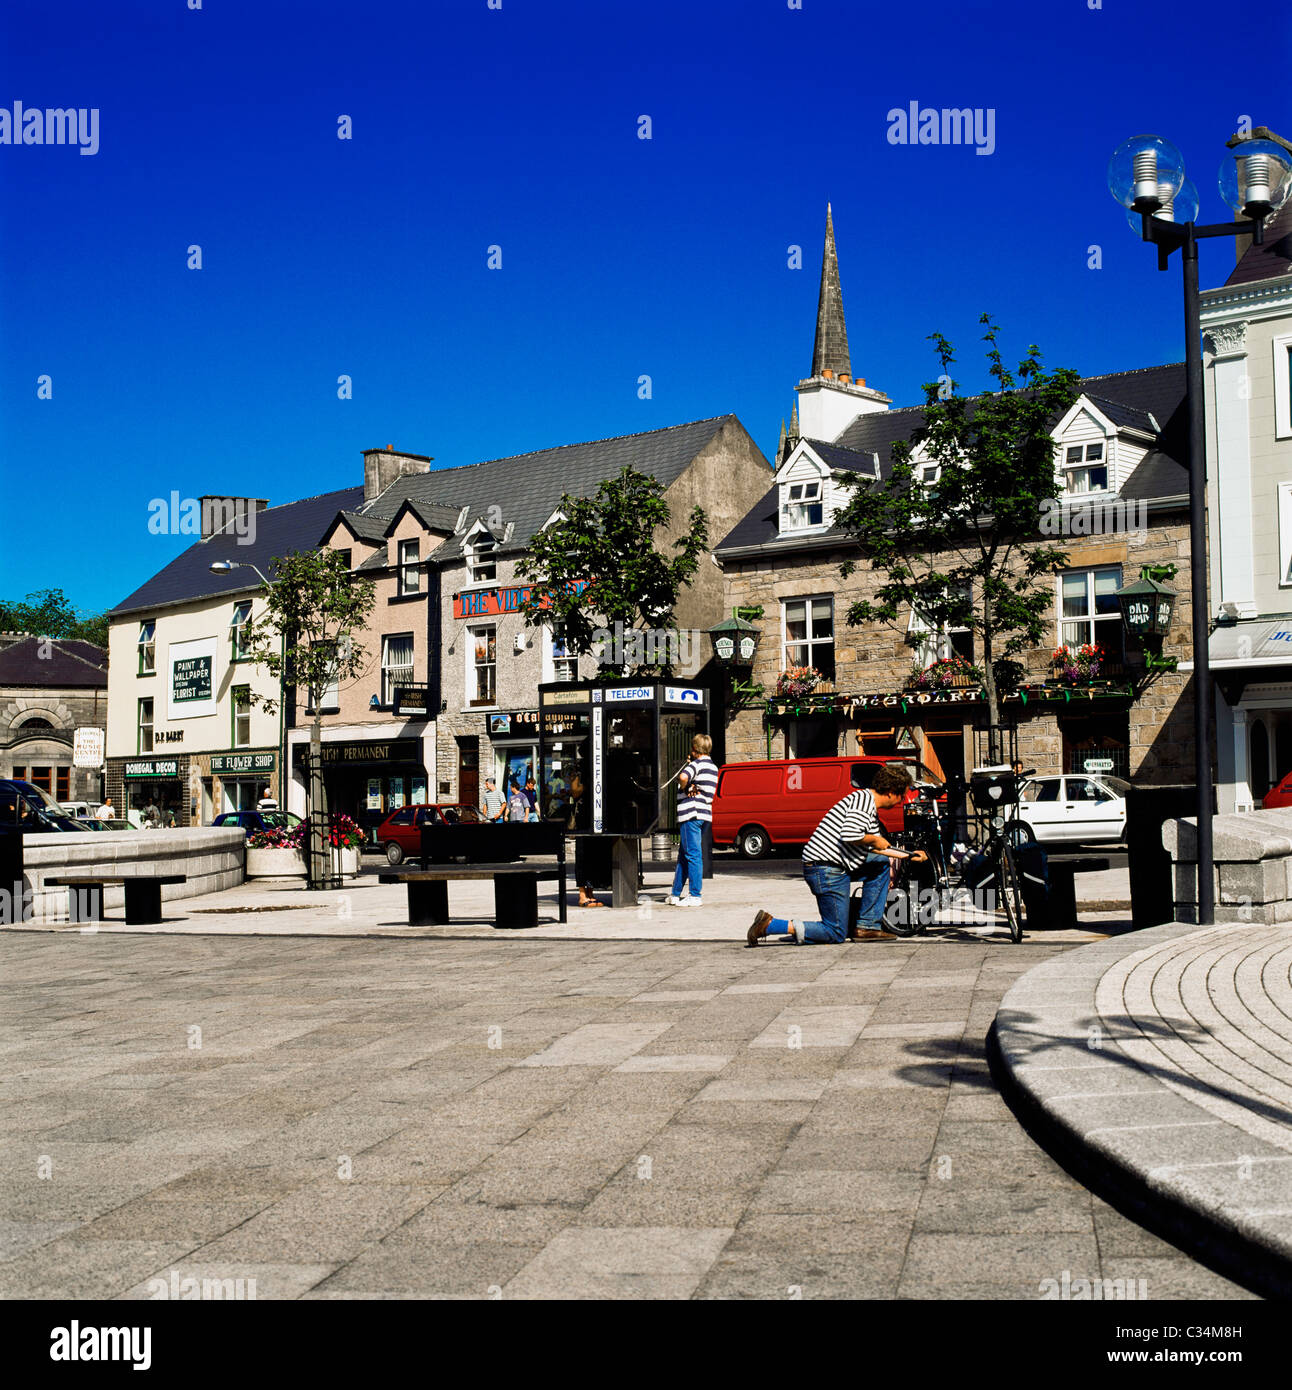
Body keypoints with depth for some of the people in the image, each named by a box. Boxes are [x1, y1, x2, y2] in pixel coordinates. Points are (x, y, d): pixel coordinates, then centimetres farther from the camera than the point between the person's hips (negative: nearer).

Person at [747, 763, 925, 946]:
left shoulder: (872, 810, 17)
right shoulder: (863, 800, -15)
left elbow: (875, 848, 30)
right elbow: (849, 835, -30)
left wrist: (909, 856, 31)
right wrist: (873, 839, -12)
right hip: (826, 870, -10)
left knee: (882, 862, 20)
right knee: (837, 934, -3)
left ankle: (867, 926, 17)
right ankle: (769, 925, -8)